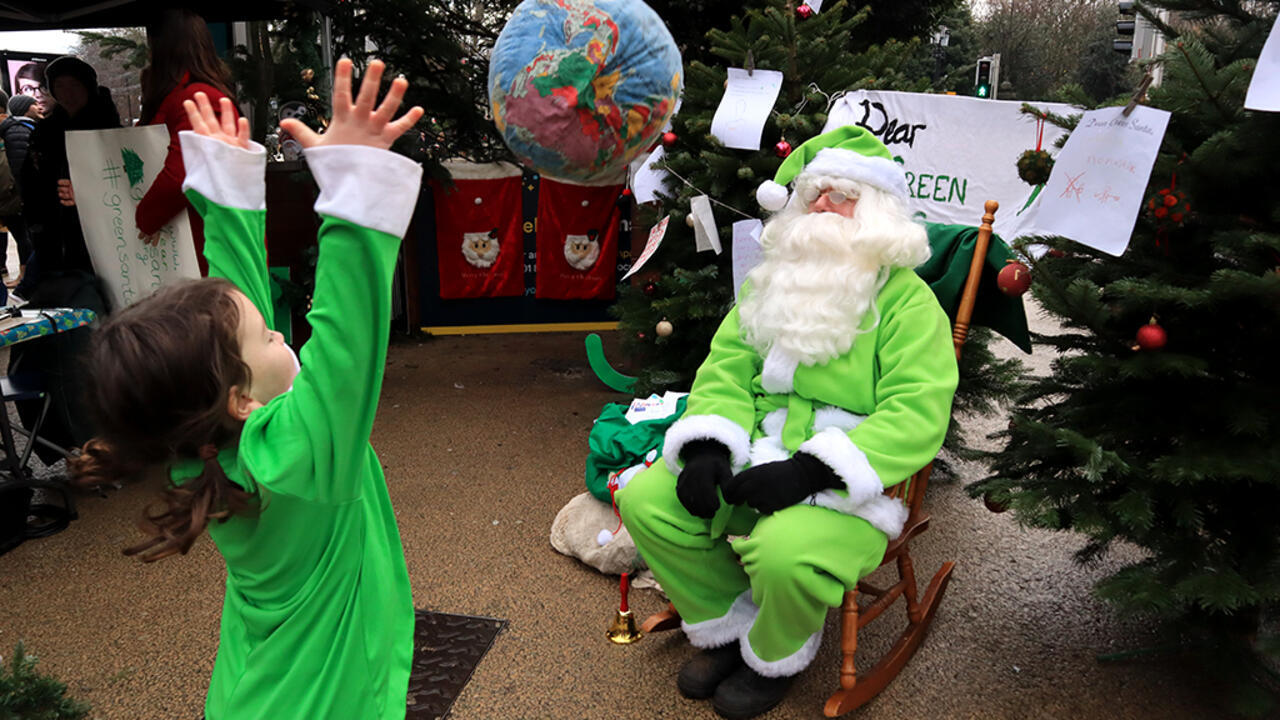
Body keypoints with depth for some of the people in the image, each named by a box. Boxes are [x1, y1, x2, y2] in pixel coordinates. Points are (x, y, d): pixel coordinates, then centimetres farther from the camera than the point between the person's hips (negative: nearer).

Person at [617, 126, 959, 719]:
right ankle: (726, 625, 11)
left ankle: (776, 655, 3)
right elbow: (726, 370, 9)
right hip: (756, 464, 6)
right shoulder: (771, 285, 15)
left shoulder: (908, 301, -6)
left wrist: (810, 470, -27)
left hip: (847, 486, -6)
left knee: (785, 550, -35)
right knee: (645, 499, -13)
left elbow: (917, 415, -17)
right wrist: (706, 448, -11)